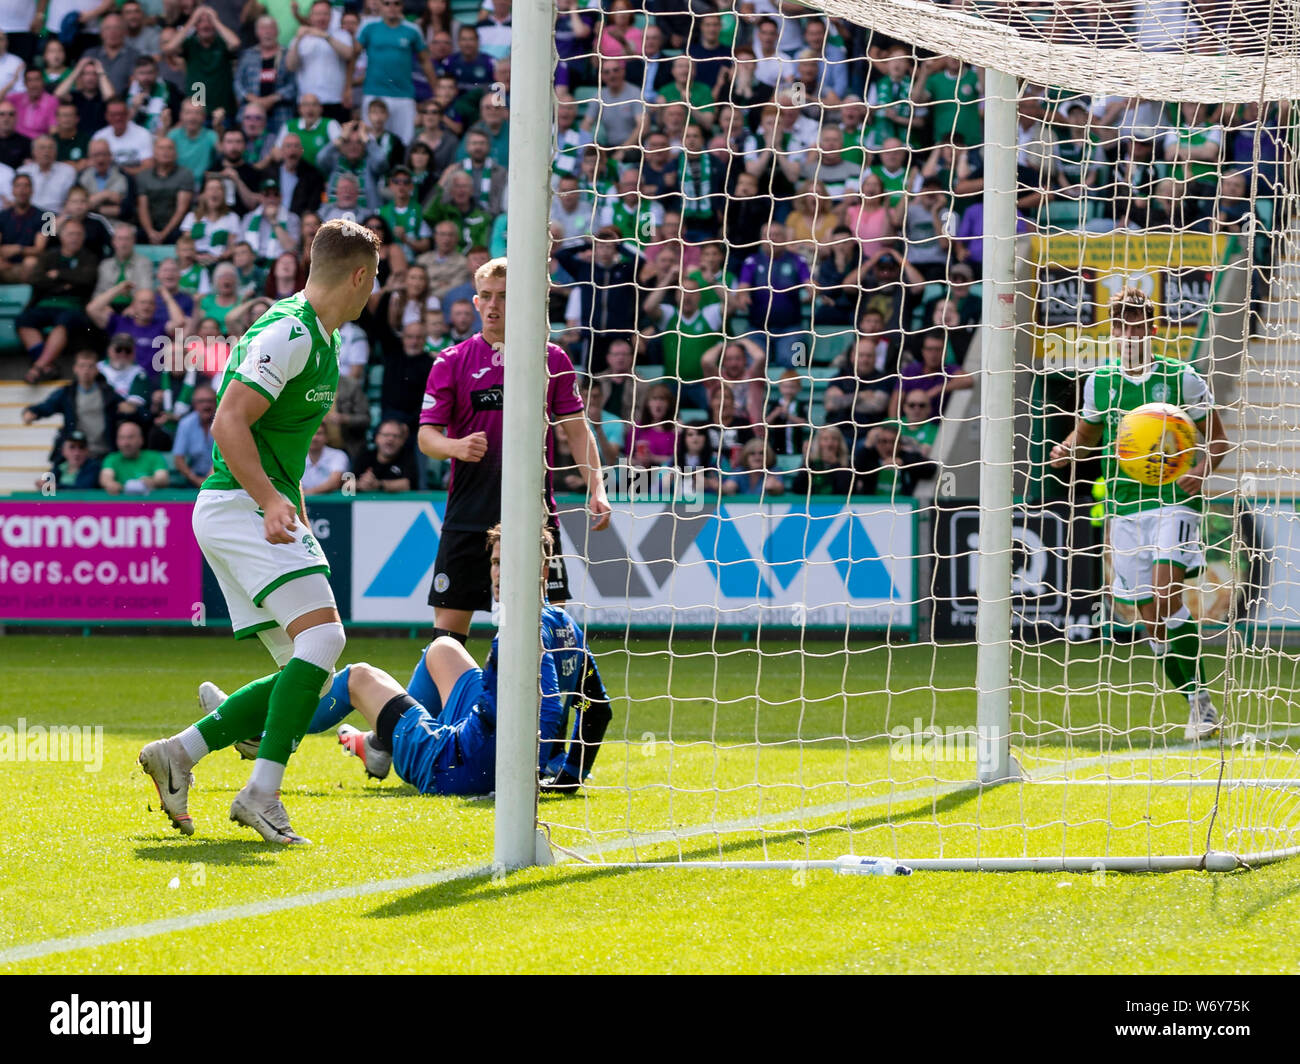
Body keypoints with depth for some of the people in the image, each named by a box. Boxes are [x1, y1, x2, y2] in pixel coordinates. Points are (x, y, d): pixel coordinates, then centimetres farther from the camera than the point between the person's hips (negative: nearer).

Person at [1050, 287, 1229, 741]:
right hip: (1124, 504, 4)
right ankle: (1197, 705, 13)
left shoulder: (1180, 377, -1)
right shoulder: (1099, 380, 7)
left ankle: (1202, 696, -17)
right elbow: (1087, 434, 21)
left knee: (1166, 593, -24)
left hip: (1174, 499, -4)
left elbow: (1217, 437, 5)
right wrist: (1068, 449, -2)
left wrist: (1201, 471, -14)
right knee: (1151, 615, 1)